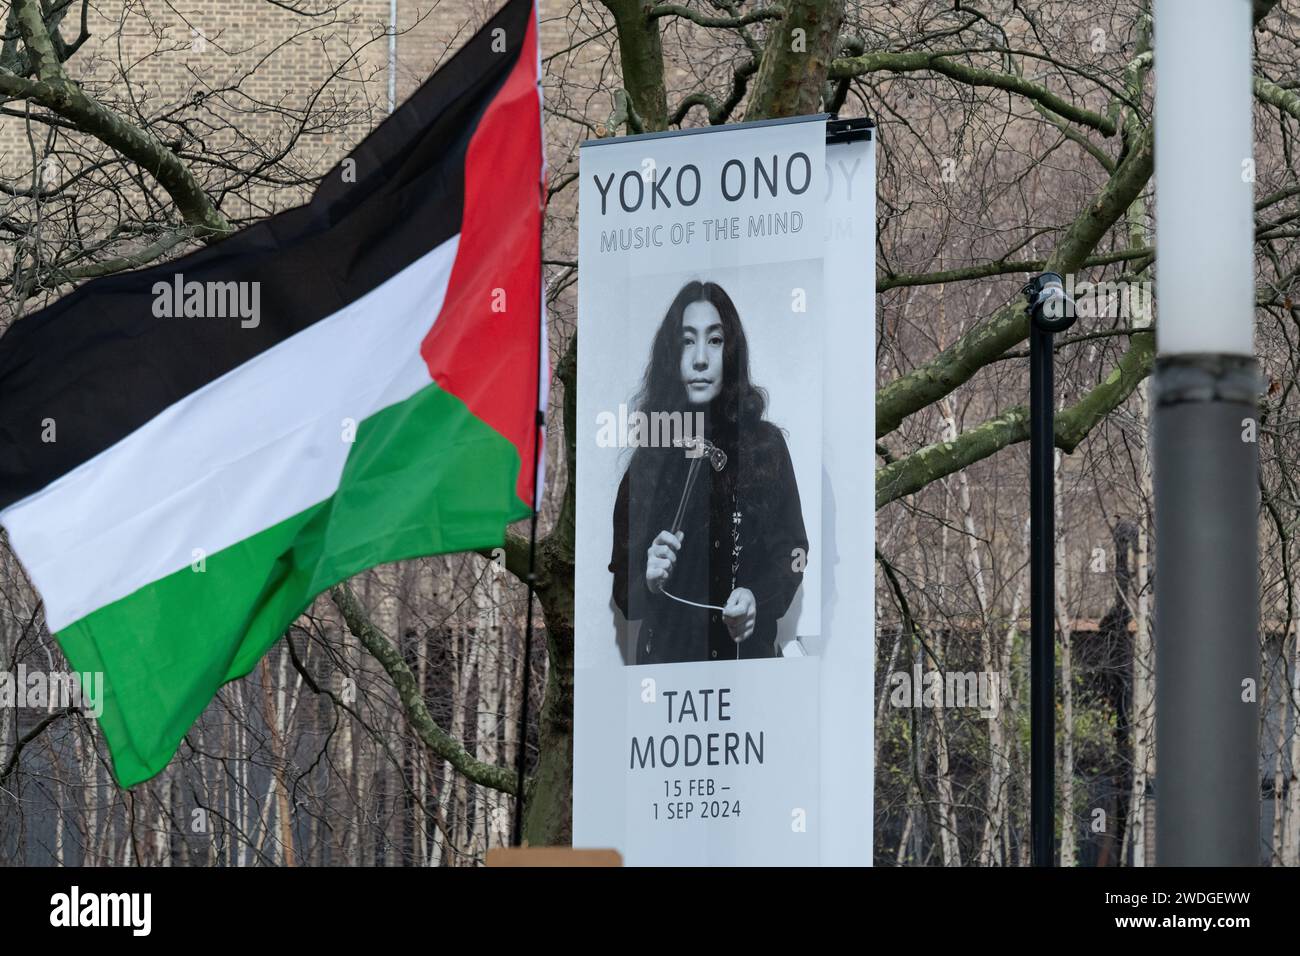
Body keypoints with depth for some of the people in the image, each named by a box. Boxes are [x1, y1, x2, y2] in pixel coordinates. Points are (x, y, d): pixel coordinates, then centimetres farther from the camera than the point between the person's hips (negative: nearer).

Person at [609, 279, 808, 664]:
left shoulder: (765, 447, 1)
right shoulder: (650, 455, 4)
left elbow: (790, 553, 4)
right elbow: (621, 582, 7)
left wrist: (758, 600, -15)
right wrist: (647, 582, -15)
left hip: (747, 652, -1)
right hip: (666, 654, 1)